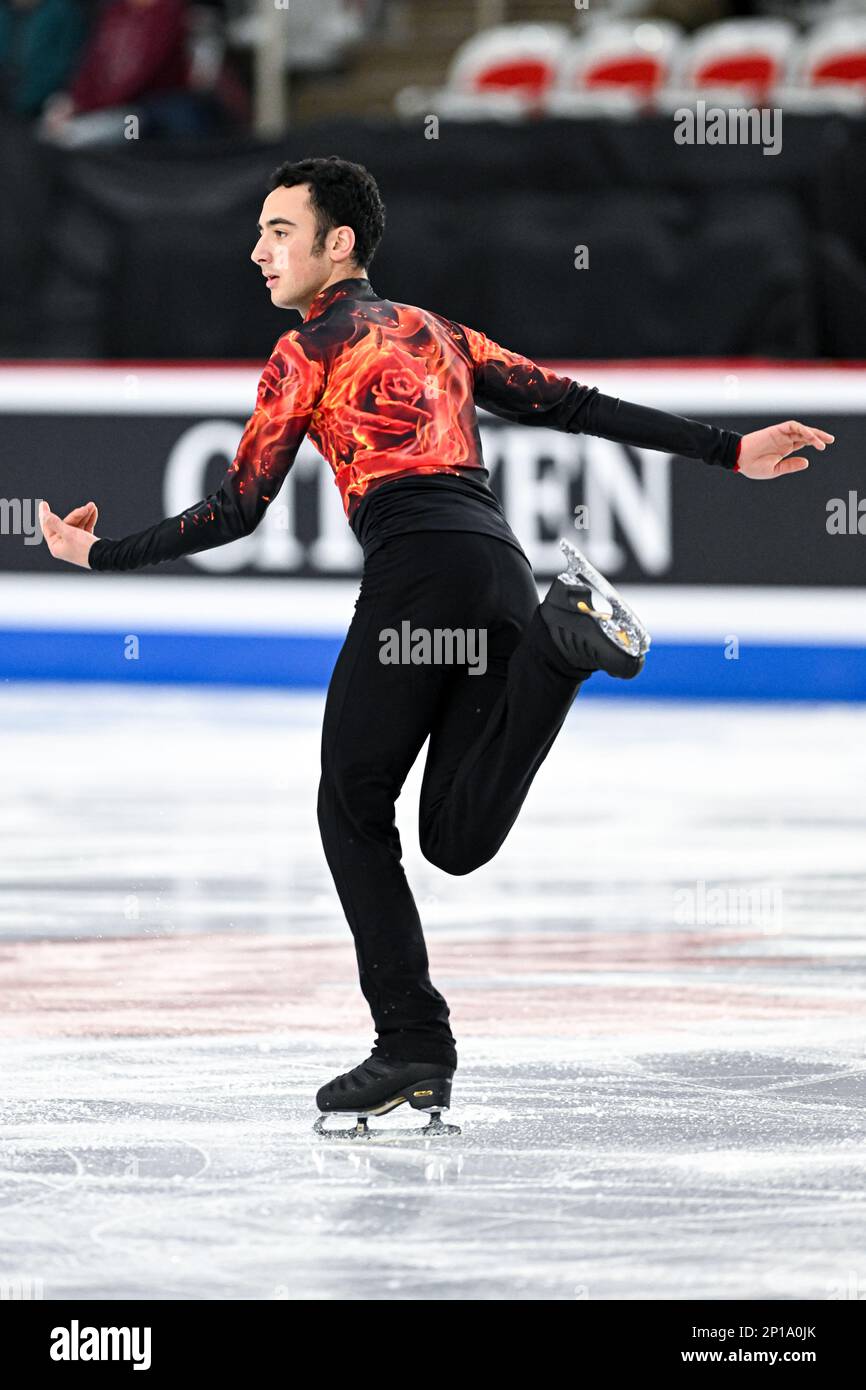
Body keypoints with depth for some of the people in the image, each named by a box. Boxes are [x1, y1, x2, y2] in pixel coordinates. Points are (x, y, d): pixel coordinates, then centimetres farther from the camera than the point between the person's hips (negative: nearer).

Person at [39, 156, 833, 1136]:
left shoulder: (309, 351, 8)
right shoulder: (437, 334, 28)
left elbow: (237, 511, 6)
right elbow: (577, 406, 24)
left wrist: (99, 554, 16)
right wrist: (729, 452, 26)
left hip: (417, 566, -7)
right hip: (501, 566, 7)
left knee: (354, 805, 4)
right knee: (457, 838, 3)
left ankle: (412, 1046, -5)